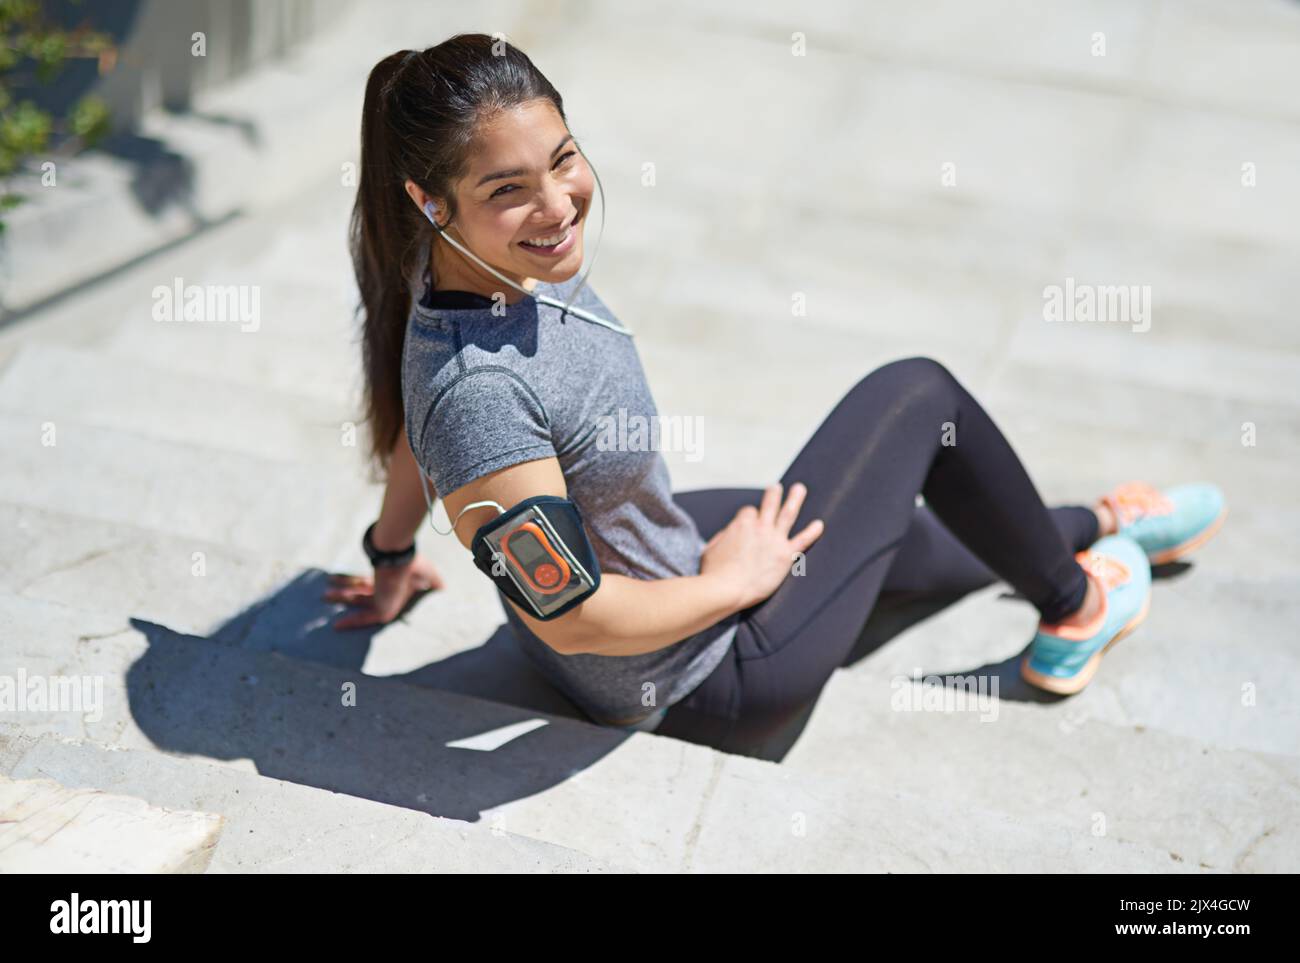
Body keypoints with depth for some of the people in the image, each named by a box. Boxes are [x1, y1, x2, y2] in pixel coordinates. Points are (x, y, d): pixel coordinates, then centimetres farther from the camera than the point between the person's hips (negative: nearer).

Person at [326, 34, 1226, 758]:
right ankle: (1073, 610, 29)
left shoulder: (489, 263, -13)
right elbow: (572, 619, -33)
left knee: (894, 528, 30)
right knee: (918, 394, 1)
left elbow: (416, 416, 6)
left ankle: (1096, 524, 61)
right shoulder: (480, 390, -40)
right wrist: (730, 582, -15)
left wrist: (395, 555, 22)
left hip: (661, 543, 8)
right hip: (696, 685, -8)